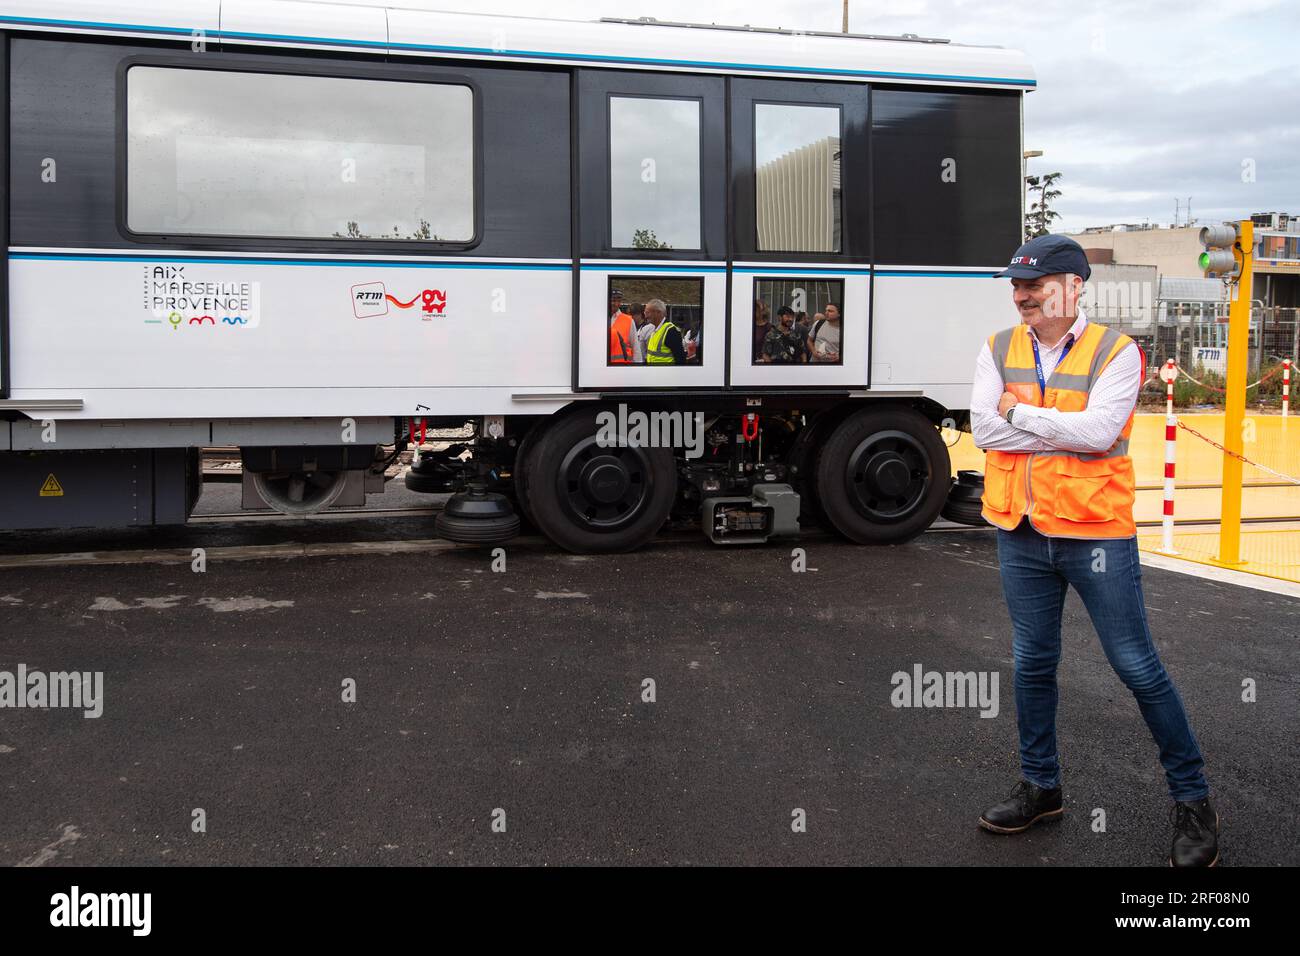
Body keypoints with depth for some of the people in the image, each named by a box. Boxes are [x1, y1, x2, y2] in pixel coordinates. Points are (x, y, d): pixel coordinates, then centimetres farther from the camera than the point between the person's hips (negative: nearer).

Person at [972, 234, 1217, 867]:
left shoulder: (1115, 352, -7)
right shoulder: (999, 350, 5)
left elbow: (1100, 431, -21)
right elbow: (982, 428, -8)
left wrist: (1020, 413, -12)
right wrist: (1067, 427, -13)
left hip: (1096, 534, -4)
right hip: (1021, 535, 4)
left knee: (1138, 668, 3)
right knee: (1033, 666, 15)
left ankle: (1192, 799, 20)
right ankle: (1040, 787, 32)